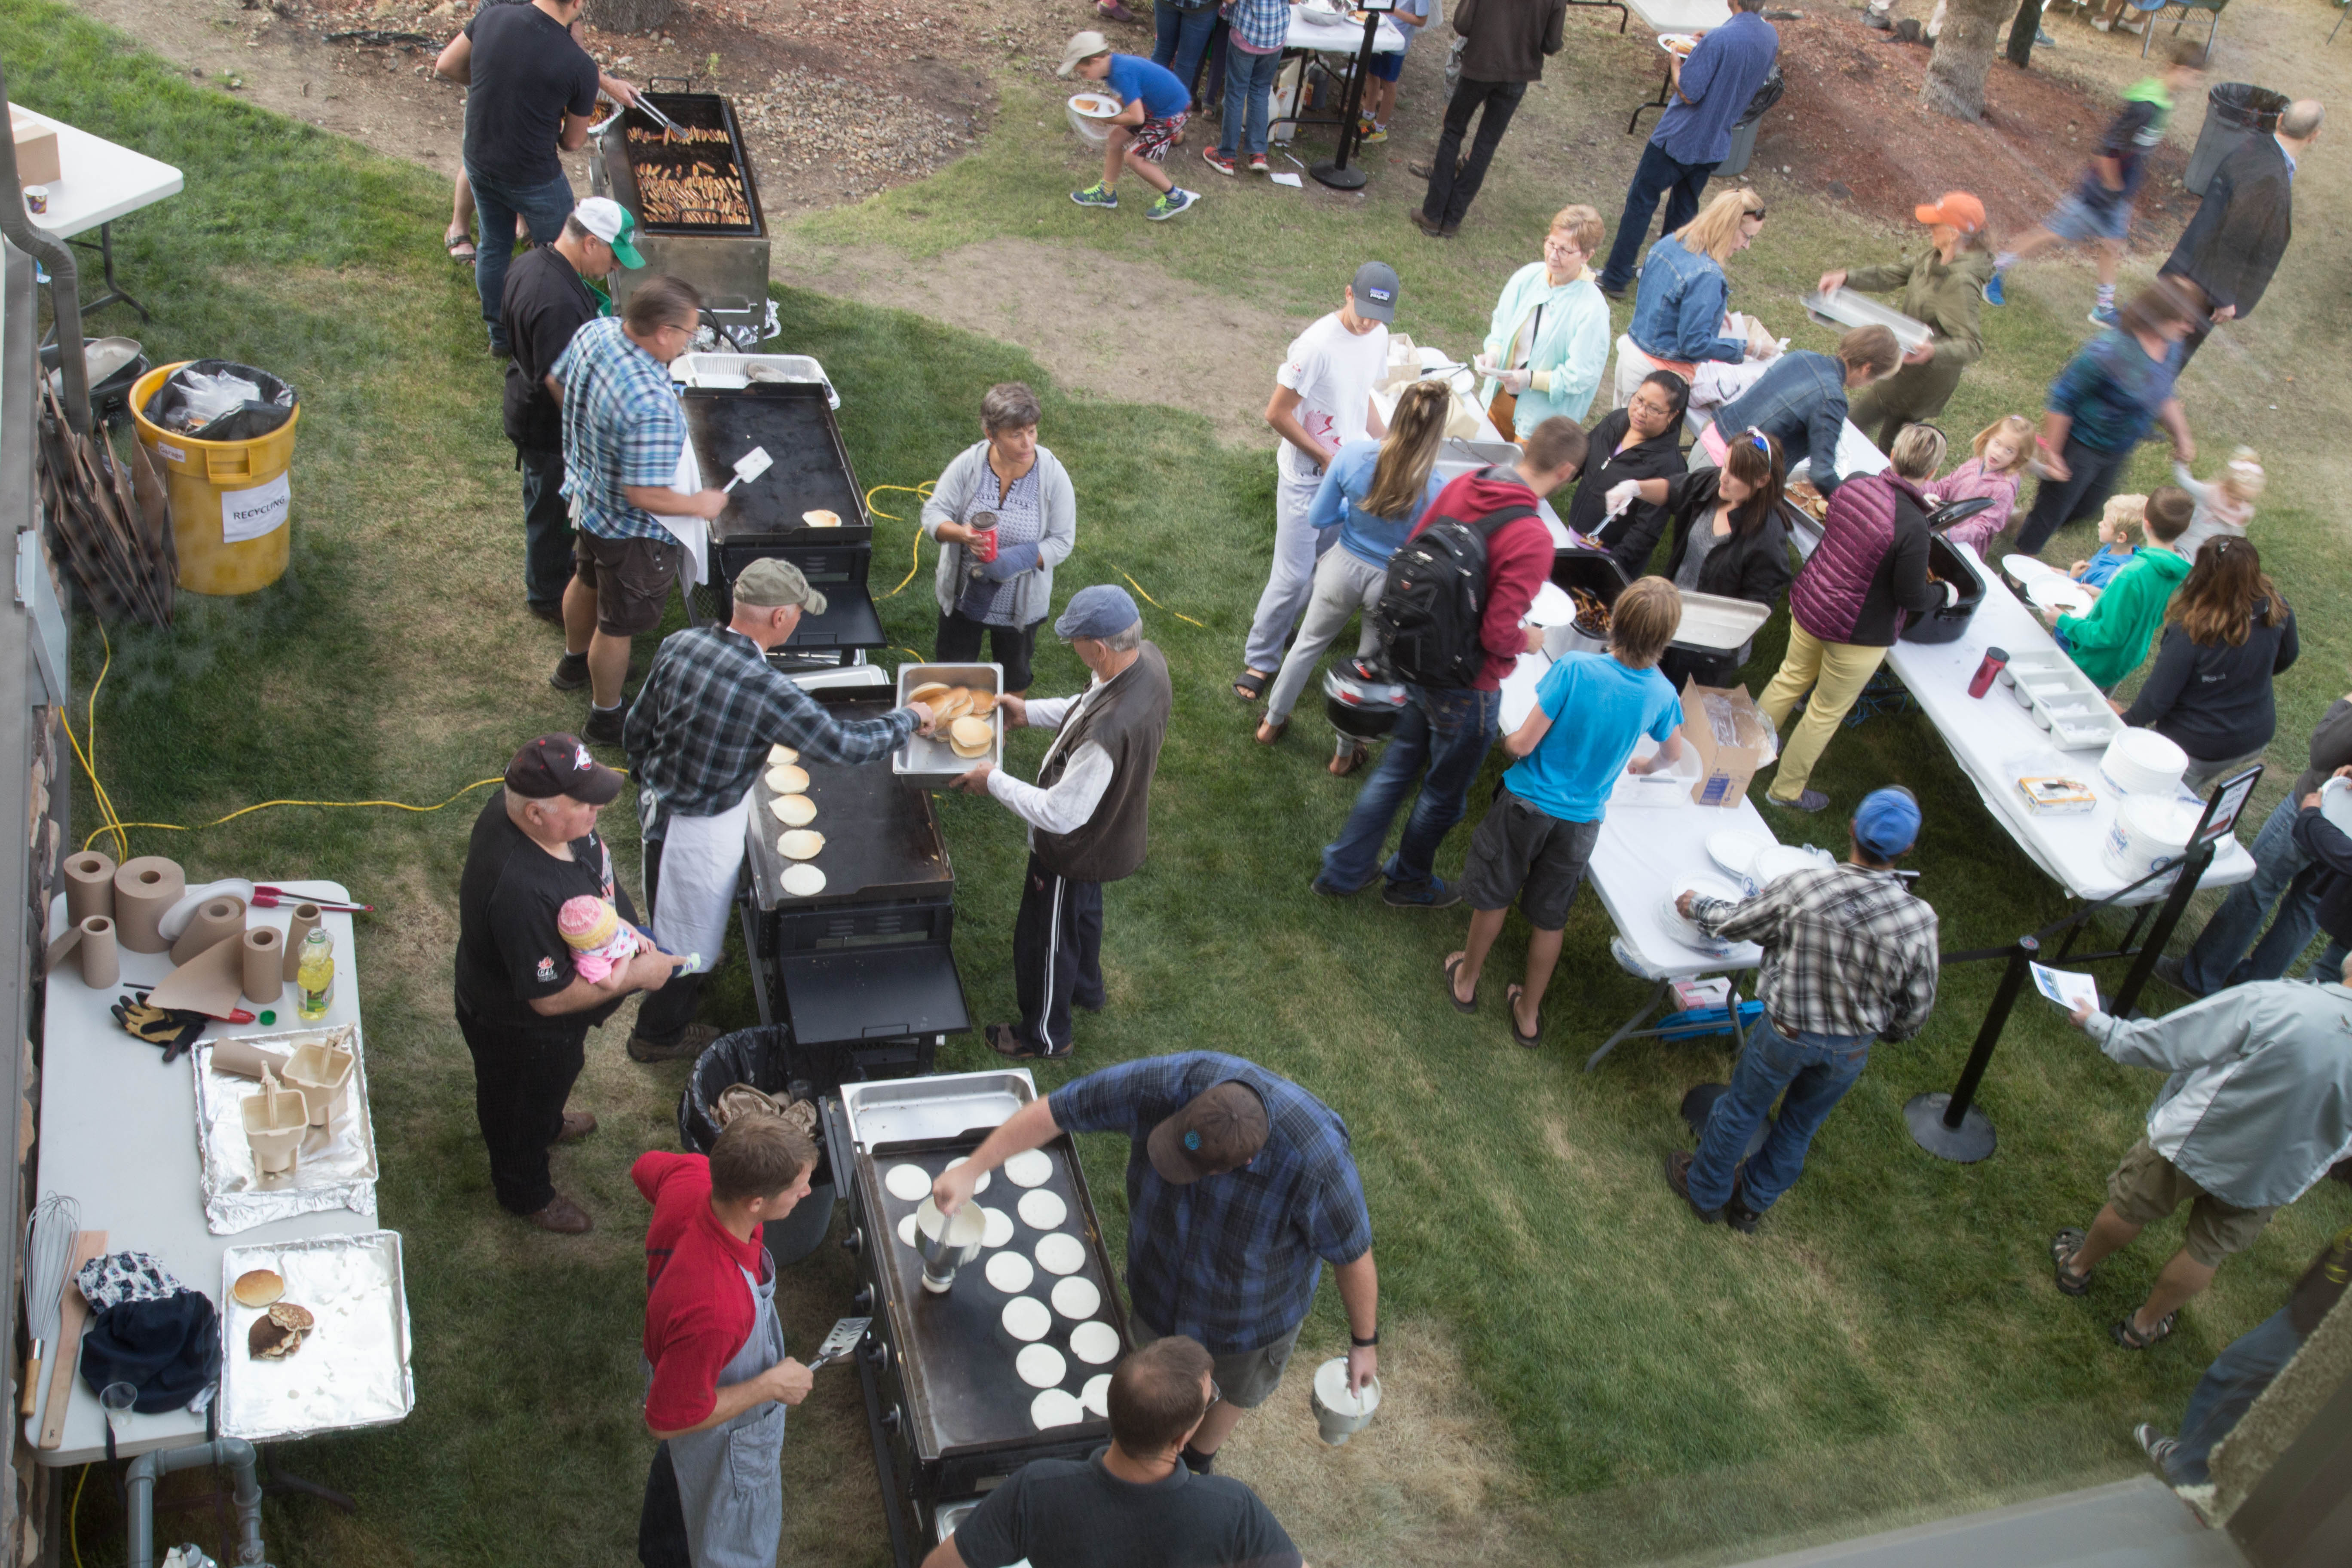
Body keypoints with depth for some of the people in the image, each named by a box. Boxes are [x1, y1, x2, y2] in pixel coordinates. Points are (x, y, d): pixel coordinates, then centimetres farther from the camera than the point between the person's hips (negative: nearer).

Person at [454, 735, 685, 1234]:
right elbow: (550, 998, -35)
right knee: (522, 1108, 24)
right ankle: (525, 1193, 52)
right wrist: (637, 975, -26)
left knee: (554, 1080, 37)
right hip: (522, 1031, -8)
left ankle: (548, 1123, 68)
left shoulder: (519, 804, -20)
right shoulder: (520, 891, -46)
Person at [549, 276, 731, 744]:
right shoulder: (652, 407, -42)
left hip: (587, 492, 9)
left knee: (587, 582, 34)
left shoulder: (596, 332, -16)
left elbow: (558, 382, 4)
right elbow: (644, 495, -35)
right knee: (619, 626, 16)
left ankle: (574, 663, 61)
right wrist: (698, 505, -18)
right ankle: (606, 716, 38)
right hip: (630, 531, -9)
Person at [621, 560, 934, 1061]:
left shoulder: (681, 644, -13)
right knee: (690, 932, 19)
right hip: (702, 828, -7)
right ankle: (661, 1035, 41)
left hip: (659, 801, 7)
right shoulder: (767, 691, -34)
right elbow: (847, 744, -26)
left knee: (673, 912, 33)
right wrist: (909, 718, -9)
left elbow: (637, 730, 0)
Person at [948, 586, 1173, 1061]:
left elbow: (1060, 814, -34)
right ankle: (1086, 989, 63)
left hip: (1075, 850, -8)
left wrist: (995, 782, -22)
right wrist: (1030, 711, 2)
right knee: (1084, 910, 35)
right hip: (1108, 830, 8)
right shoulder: (1148, 659, -19)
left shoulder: (1107, 733, -46)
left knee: (1046, 939, 19)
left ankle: (1045, 1035, 44)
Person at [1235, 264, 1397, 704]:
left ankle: (1276, 621, 37)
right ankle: (1260, 660, 12)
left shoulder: (1377, 335, 0)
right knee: (1294, 575, -3)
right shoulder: (1317, 346, -25)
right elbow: (1277, 413, -20)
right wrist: (1326, 458, -16)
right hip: (1306, 476, -7)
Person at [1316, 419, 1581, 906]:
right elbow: (1498, 633, -28)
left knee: (1396, 769, 26)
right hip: (1466, 689, -6)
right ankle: (1409, 881, 43)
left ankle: (1343, 869, 38)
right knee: (1445, 793, 20)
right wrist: (1526, 641, -7)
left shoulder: (1463, 486, -9)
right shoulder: (1532, 540, -30)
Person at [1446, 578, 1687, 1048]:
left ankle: (1466, 982, 41)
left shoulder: (1574, 669, -27)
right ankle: (1529, 1014, 36)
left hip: (1528, 803, -2)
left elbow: (1524, 744, -23)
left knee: (1493, 895, 20)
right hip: (1582, 819, 2)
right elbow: (1672, 755, 9)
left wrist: (1504, 739, 1)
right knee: (1550, 918, 20)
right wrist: (1642, 766, 31)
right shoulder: (1662, 695, -14)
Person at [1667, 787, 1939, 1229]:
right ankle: (1753, 1203, 48)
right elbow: (1916, 1009, -9)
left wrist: (1697, 907, 14)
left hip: (1785, 1033, -2)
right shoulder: (1919, 920, -23)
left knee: (1741, 1110, 23)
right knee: (1801, 1125, 26)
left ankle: (1705, 1192, 46)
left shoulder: (1802, 888, -27)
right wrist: (1885, 1032, 13)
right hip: (1851, 1051, 2)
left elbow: (1735, 923, -8)